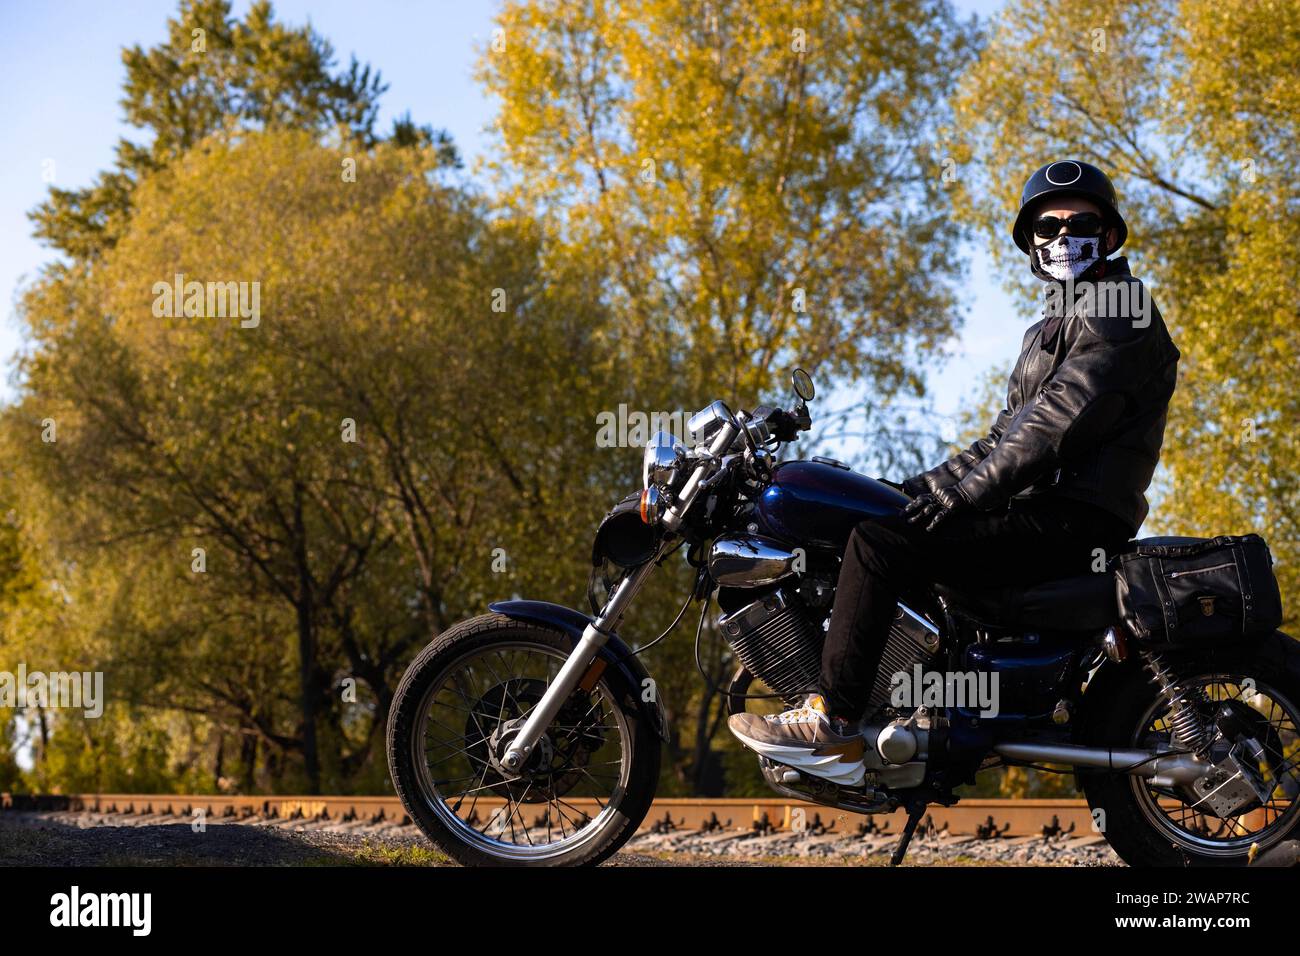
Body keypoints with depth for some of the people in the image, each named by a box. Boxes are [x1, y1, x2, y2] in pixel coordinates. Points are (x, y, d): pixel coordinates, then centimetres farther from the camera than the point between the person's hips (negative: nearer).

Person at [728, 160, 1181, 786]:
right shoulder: (1051, 330, 27)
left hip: (1074, 519, -11)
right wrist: (927, 484, 15)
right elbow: (1007, 435, 27)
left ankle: (834, 727, -24)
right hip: (1040, 510, 11)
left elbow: (1057, 423, -18)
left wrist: (960, 494, -20)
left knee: (880, 542, -22)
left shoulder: (1118, 312, -6)